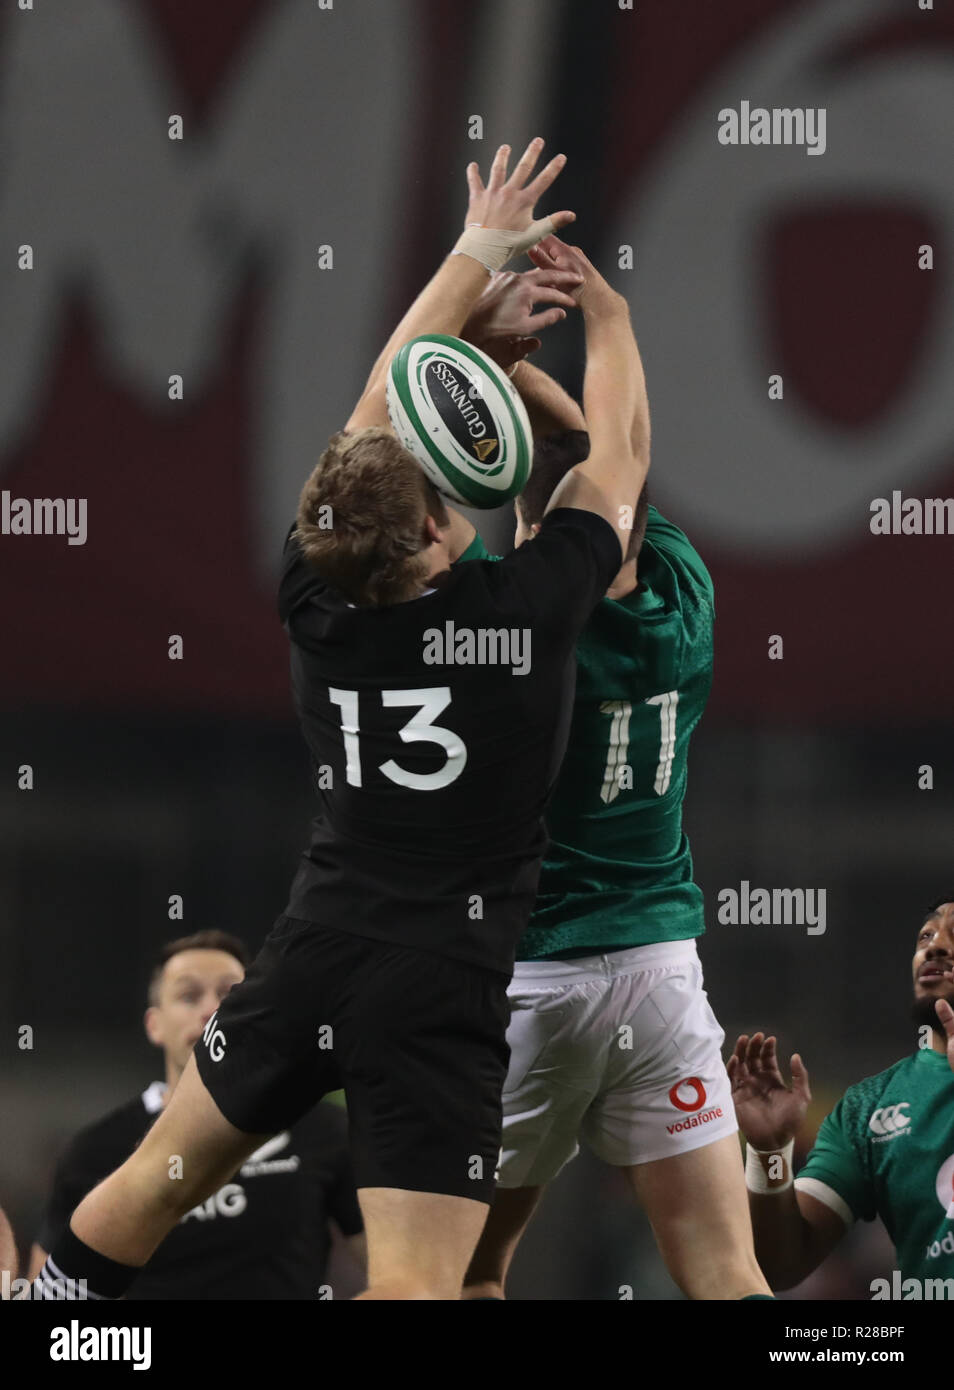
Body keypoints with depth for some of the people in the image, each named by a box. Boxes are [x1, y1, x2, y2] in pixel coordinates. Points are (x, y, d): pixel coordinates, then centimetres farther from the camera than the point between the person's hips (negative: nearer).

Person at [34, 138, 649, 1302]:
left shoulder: (313, 599, -3)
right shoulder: (523, 613, -12)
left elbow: (375, 418, 9)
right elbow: (617, 458, 3)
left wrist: (477, 256, 15)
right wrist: (605, 311, 19)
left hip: (312, 952, 4)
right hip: (443, 985, -4)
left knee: (157, 1176, 21)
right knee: (413, 1288, -9)